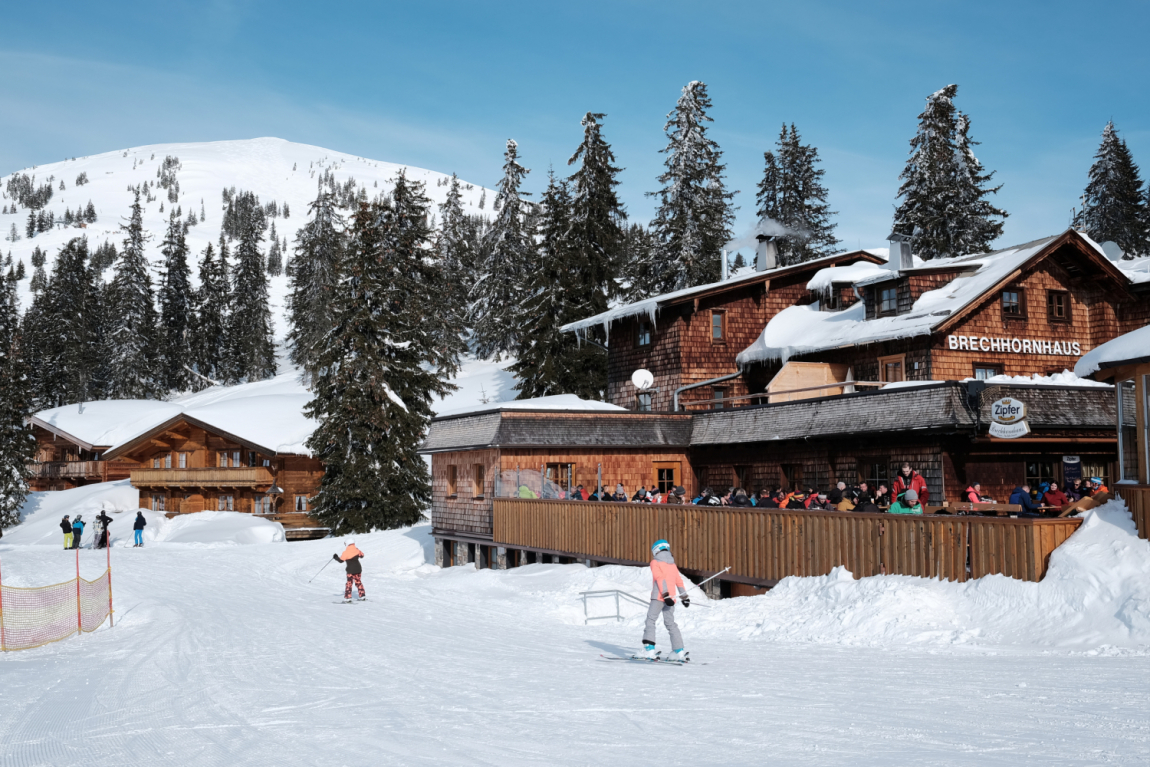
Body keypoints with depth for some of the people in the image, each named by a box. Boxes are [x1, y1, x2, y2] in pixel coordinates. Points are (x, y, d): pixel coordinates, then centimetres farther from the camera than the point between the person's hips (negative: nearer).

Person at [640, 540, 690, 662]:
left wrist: (665, 594, -19)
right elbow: (679, 581, 18)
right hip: (671, 597, 6)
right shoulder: (672, 564, 19)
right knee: (670, 623, 10)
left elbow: (660, 578, -11)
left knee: (650, 620, -3)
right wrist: (684, 596, 23)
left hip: (659, 597, -6)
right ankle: (679, 651, 2)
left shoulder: (655, 562, 2)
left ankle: (649, 649, -16)